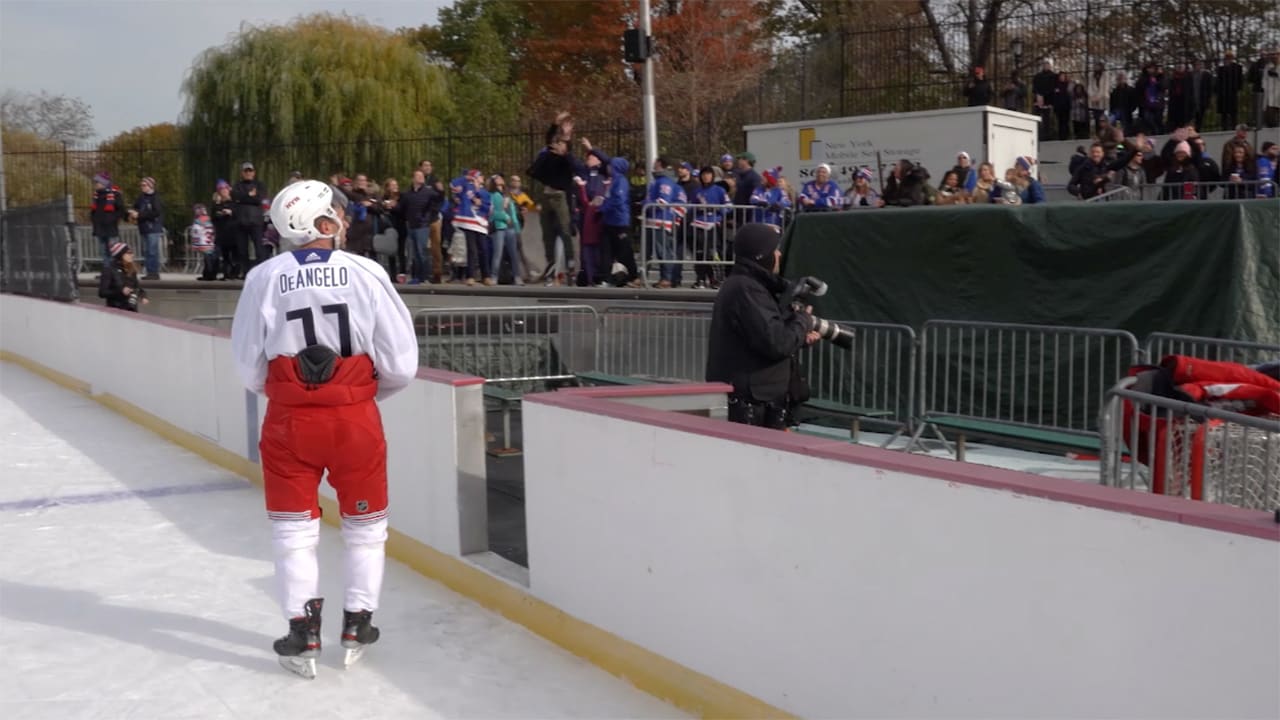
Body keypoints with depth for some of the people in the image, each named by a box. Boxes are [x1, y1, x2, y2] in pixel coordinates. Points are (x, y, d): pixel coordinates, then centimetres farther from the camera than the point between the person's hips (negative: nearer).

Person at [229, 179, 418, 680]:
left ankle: (303, 633, 18)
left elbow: (249, 366, 2)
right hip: (355, 417, -1)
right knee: (365, 522, 16)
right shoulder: (366, 273, -8)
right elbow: (401, 364, -6)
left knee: (294, 526, 14)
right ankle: (357, 626, 24)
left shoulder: (263, 278, -5)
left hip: (289, 420, 1)